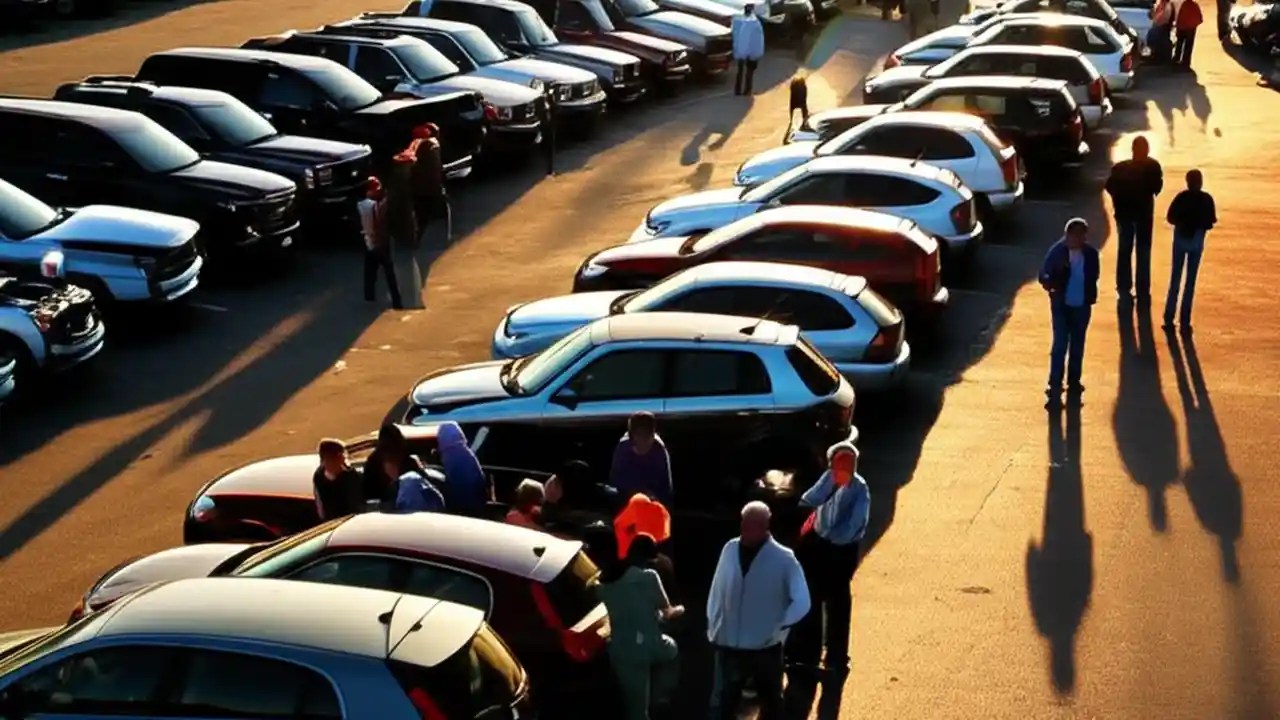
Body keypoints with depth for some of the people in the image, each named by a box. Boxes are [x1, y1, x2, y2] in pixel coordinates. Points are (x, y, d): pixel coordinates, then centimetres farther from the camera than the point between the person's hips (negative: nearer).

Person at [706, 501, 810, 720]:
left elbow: (802, 602, -12)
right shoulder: (730, 550, -2)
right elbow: (717, 591, 6)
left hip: (766, 648, -2)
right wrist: (712, 628, 4)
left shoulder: (783, 559, -13)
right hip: (729, 646, 2)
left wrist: (778, 630, -15)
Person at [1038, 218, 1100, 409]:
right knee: (1060, 346, -7)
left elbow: (1093, 276, 4)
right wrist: (1049, 282, -33)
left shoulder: (1091, 253, -7)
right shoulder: (1057, 251, -14)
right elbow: (1044, 274, -13)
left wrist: (1090, 296, -5)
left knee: (1077, 348, 13)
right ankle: (1055, 389, -3)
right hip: (1062, 305, -3)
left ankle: (1073, 386, 26)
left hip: (1082, 306, 3)